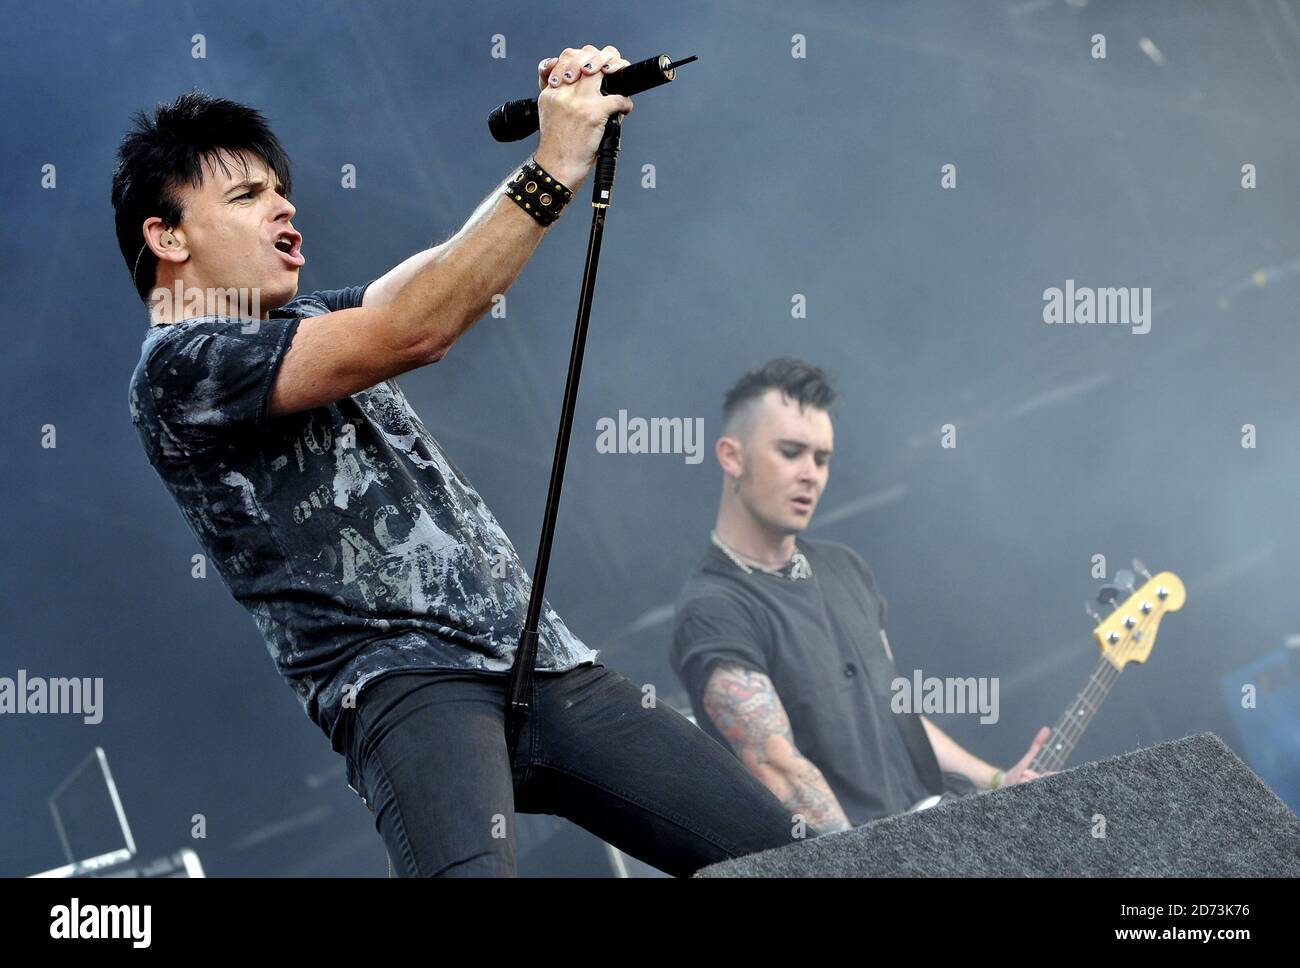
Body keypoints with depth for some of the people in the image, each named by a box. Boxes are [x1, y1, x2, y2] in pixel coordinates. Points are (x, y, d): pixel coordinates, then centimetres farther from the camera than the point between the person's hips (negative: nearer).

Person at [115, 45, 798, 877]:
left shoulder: (313, 324, 24)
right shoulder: (179, 366, -4)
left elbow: (462, 269, 13)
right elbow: (412, 332, -14)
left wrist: (578, 120, -1)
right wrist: (556, 167, -13)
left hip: (548, 664, 8)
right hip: (404, 680, -8)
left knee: (784, 855, -1)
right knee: (471, 870, -37)